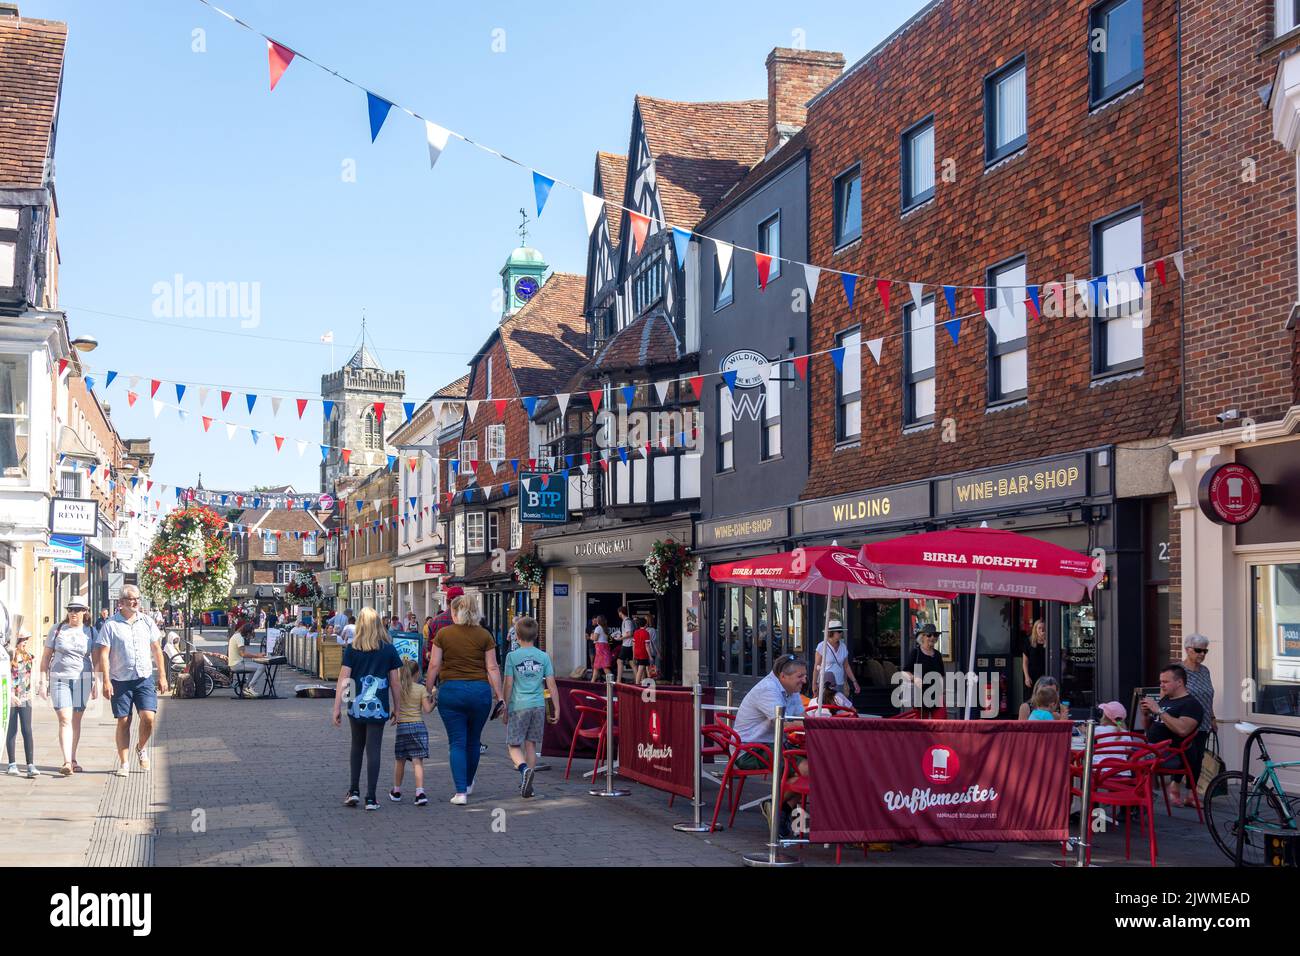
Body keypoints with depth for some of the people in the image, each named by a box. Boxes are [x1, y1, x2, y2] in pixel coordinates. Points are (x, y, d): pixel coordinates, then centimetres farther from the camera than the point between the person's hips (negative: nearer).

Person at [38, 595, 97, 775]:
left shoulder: (90, 632, 6)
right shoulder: (57, 630, 4)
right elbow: (46, 657, 7)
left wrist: (96, 683, 6)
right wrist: (43, 682, 2)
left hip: (82, 679, 2)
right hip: (59, 679, -1)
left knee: (76, 721, 9)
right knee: (65, 720, -12)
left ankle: (73, 759, 21)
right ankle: (67, 762, -19)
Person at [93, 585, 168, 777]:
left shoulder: (147, 622, 9)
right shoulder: (111, 624, -2)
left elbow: (157, 650, 14)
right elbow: (103, 654, -5)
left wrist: (162, 676, 10)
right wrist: (105, 680, -13)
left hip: (145, 678, 2)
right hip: (121, 680, -2)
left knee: (148, 717, -12)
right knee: (123, 722, 2)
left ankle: (141, 748, 16)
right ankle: (124, 763, 13)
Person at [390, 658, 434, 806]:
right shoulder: (421, 689, -4)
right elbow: (427, 709, -6)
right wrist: (433, 700, 11)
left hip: (401, 726, 2)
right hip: (418, 726, -2)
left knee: (399, 760, 16)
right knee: (417, 761, -6)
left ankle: (396, 792, 28)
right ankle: (420, 792, -17)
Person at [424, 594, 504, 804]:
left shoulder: (443, 634, 0)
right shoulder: (484, 636, 2)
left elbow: (434, 665, -1)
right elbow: (492, 668, -1)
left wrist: (427, 691, 8)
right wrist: (499, 696, 2)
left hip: (451, 690, -2)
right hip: (480, 690, 2)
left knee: (457, 742, 2)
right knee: (473, 741, 17)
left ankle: (461, 792, -7)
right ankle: (468, 783, 35)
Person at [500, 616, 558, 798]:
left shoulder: (512, 656, -4)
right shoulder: (544, 657, 4)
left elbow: (508, 685, -4)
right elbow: (551, 685, 2)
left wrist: (505, 709, 5)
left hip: (518, 706, -3)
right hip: (538, 706, 3)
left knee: (514, 745, 5)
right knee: (531, 744, 12)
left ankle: (524, 769, -23)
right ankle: (527, 785, 14)